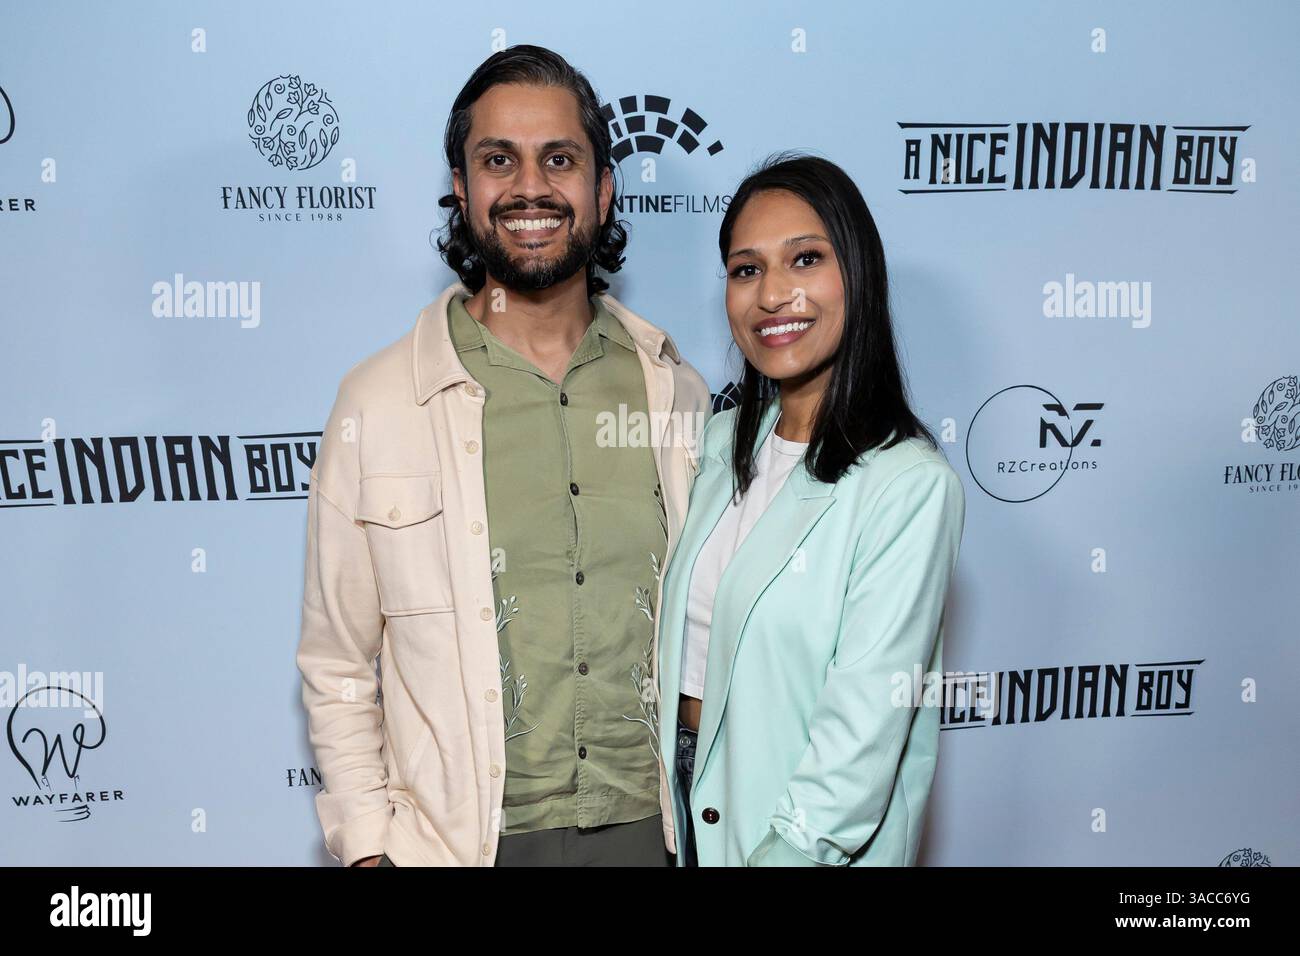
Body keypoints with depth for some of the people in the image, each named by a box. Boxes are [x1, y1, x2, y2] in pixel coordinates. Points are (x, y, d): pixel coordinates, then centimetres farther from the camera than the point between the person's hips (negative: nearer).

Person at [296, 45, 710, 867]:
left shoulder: (677, 391, 0)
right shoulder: (379, 403, -8)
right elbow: (337, 669, -3)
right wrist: (368, 847, -9)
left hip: (651, 827, 3)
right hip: (463, 837, -2)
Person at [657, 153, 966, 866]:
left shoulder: (910, 484, -21)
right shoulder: (722, 441, 1)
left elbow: (862, 736, -22)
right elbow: (682, 640, 7)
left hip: (813, 840, -6)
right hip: (685, 806, 6)